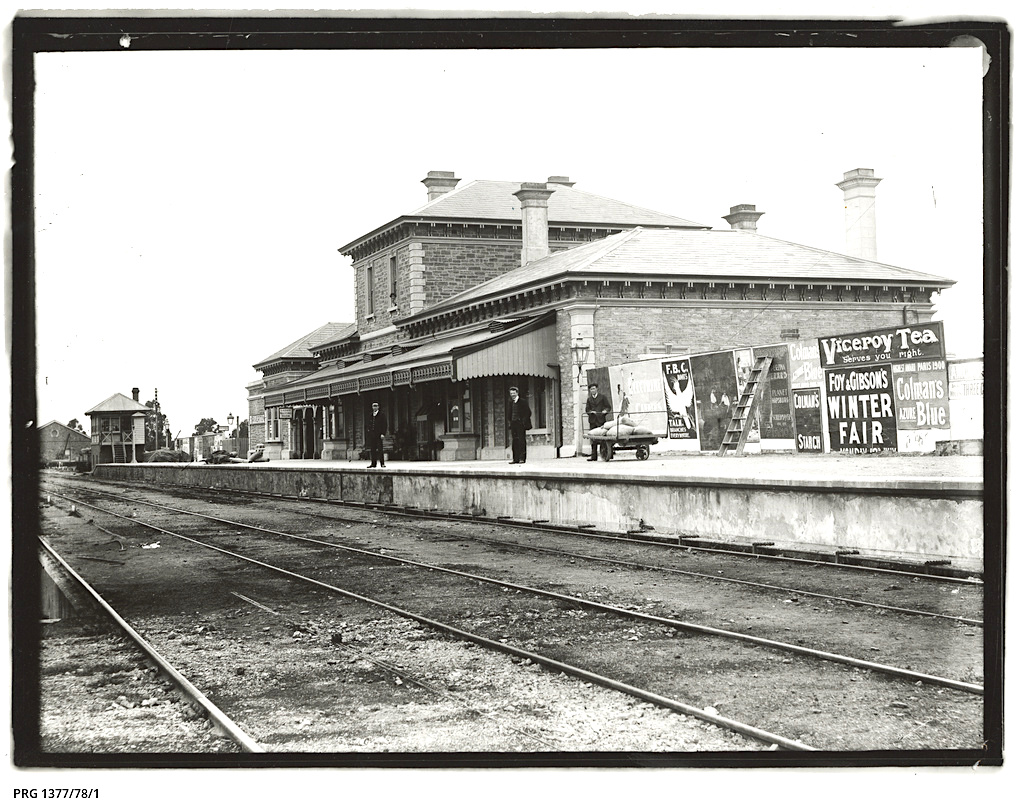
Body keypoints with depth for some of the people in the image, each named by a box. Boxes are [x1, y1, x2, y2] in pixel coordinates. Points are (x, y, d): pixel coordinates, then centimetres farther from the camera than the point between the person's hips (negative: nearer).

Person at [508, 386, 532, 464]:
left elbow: (528, 412, -4)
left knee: (521, 441, -7)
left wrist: (524, 421, -11)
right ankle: (515, 459, 4)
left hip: (520, 424, -6)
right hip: (513, 424, 6)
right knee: (515, 442, 3)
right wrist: (510, 422, 9)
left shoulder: (522, 402, -2)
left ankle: (522, 458, -7)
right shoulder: (511, 404, 17)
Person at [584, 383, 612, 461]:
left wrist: (605, 410, -14)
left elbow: (608, 407, 6)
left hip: (601, 420, -3)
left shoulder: (602, 397, 9)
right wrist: (591, 412, -8)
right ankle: (593, 456, -2)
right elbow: (587, 410, 13)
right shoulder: (589, 399, 18)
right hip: (593, 421, 3)